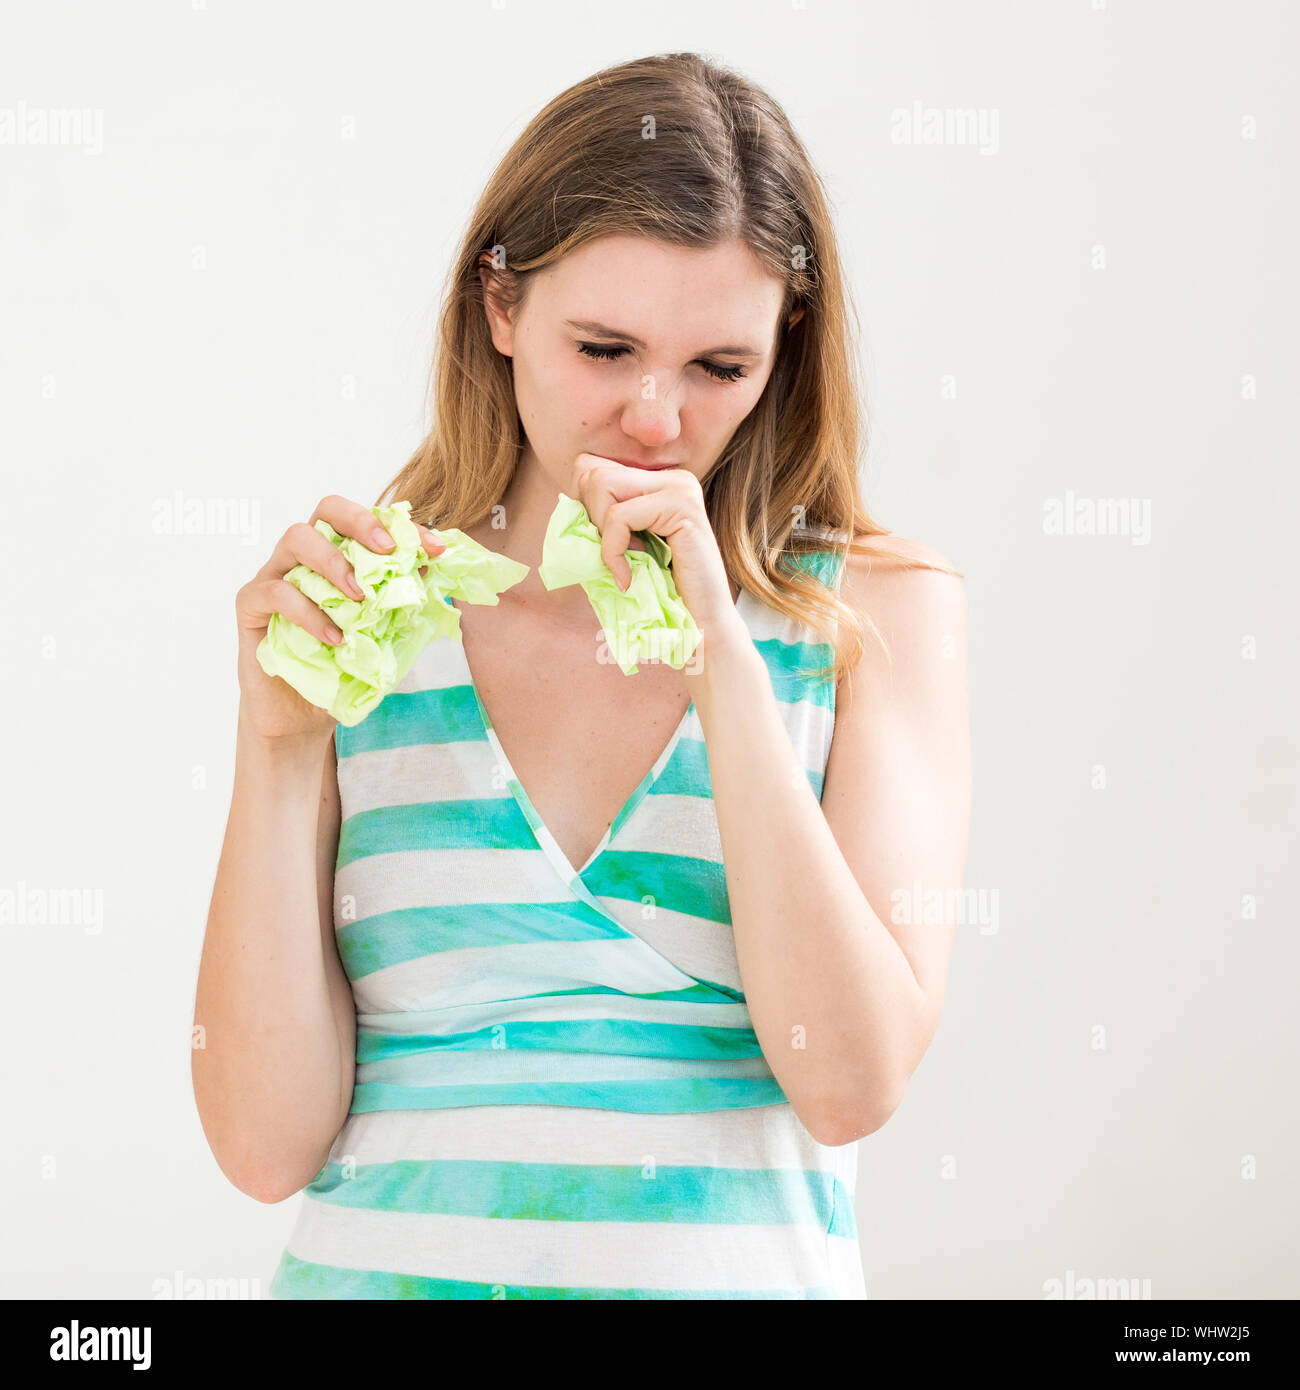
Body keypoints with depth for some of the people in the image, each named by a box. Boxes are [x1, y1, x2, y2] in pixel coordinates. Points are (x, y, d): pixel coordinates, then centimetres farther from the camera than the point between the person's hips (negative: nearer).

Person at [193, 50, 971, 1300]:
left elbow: (851, 1082, -10)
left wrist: (721, 660, -13)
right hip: (384, 1259, 1)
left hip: (741, 1264, 0)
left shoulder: (876, 611, 1)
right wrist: (277, 747, -13)